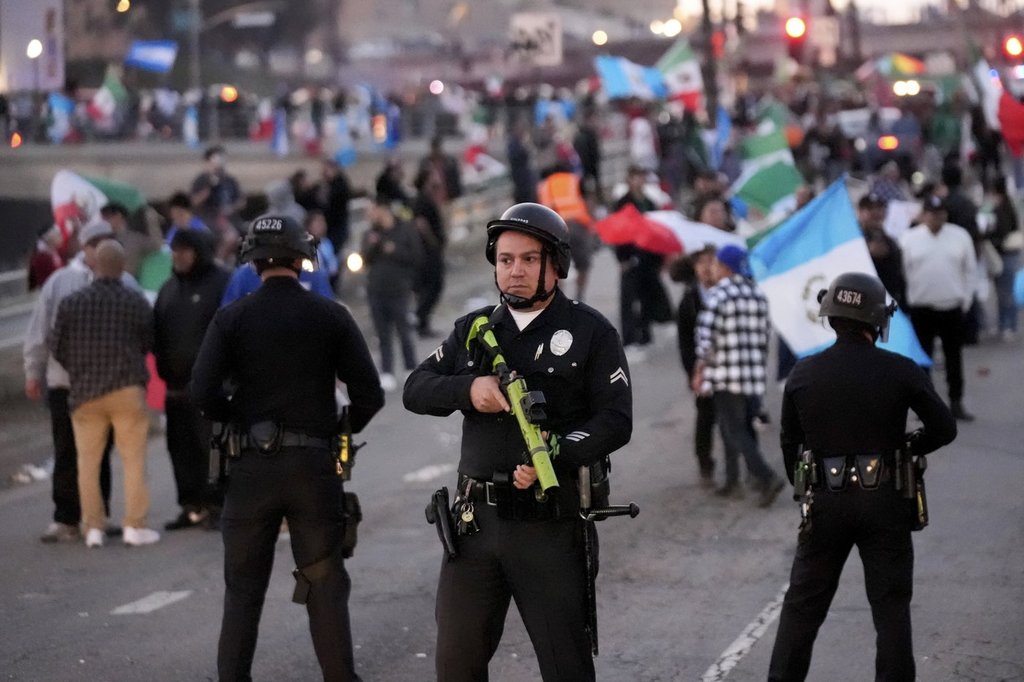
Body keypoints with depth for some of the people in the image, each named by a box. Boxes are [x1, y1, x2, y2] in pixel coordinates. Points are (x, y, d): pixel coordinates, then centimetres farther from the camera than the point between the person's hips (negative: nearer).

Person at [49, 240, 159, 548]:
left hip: (85, 393, 1)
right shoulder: (137, 303, -6)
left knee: (88, 461, 9)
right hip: (128, 390, -1)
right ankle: (134, 525, 2)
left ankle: (93, 527, 9)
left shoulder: (72, 303, -4)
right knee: (133, 458, 5)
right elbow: (149, 343, 3)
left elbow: (56, 347, 1)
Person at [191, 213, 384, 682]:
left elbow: (202, 393, -11)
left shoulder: (231, 319, -2)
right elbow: (369, 394, -4)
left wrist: (237, 419, 7)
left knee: (243, 590, 8)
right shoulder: (331, 317, -1)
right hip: (313, 466, 0)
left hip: (251, 466, 0)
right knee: (325, 587, 7)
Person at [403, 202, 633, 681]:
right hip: (477, 518, 5)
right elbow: (416, 390, 8)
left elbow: (615, 421, -7)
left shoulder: (590, 332, 0)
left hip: (548, 522, -4)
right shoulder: (474, 330, 15)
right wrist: (468, 388, -12)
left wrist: (556, 455, -23)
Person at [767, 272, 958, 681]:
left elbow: (790, 444, 5)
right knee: (890, 607, 7)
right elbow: (944, 428, -2)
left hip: (825, 503, 1)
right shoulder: (900, 372, -8)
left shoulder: (803, 374, -2)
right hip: (884, 501, -1)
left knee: (803, 604, 11)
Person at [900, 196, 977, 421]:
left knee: (954, 357, 8)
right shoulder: (909, 238, -1)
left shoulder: (960, 236, 2)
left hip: (952, 307, 1)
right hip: (921, 308, -1)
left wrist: (966, 300, 4)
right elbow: (903, 271, 2)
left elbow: (969, 270, 8)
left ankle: (956, 403, 15)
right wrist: (906, 303, 0)